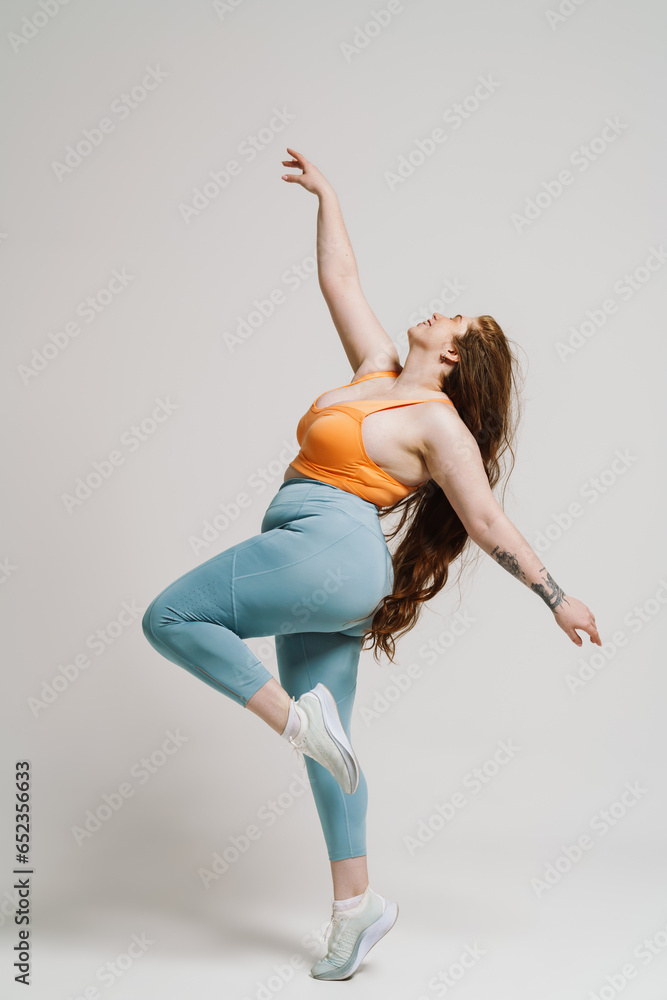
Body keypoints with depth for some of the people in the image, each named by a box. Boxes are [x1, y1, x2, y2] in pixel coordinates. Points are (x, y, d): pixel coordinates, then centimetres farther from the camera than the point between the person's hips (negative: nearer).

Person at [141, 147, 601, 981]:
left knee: (170, 618, -14)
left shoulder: (438, 422, -6)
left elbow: (488, 522, -4)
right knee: (324, 741, 10)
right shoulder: (379, 369, 15)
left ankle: (294, 718, -12)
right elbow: (339, 280, 24)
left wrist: (557, 599, -3)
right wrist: (326, 196, 29)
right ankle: (355, 905, 18)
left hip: (330, 549, -8)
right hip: (321, 574, 8)